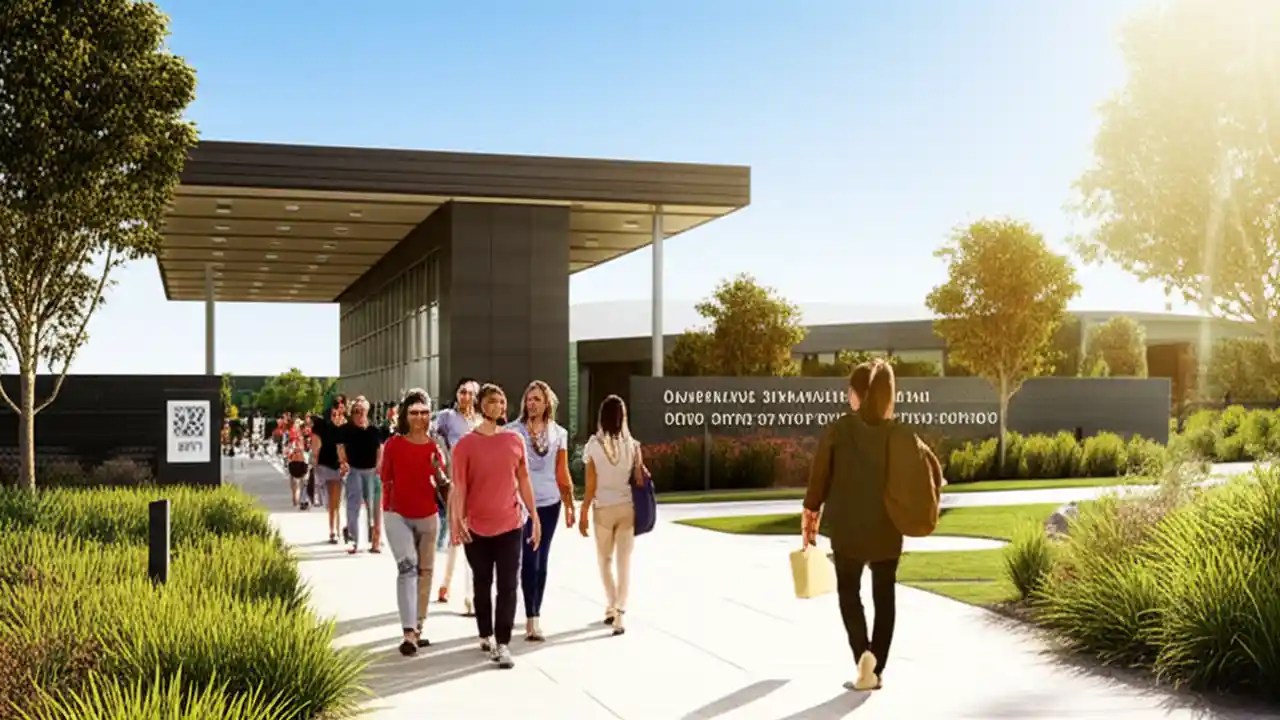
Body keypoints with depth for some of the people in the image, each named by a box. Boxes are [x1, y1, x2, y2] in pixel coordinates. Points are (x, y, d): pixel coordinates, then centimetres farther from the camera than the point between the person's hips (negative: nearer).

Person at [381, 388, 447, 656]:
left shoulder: (434, 447, 3)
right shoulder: (394, 444, -3)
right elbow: (386, 479, 5)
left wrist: (438, 472, -15)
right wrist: (386, 508, 3)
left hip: (428, 516, 4)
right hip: (397, 514, -4)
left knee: (424, 572, 10)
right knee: (407, 567, -18)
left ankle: (418, 629, 24)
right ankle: (408, 634, -21)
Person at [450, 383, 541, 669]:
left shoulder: (515, 440, 2)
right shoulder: (466, 444, -7)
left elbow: (523, 481, 8)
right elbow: (459, 487, -10)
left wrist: (535, 517, 8)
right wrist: (457, 520, -21)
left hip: (510, 524, 2)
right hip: (477, 527, -1)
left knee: (508, 586, -2)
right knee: (483, 585, 13)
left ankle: (503, 644, 2)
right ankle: (486, 636, 28)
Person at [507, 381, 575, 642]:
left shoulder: (559, 433, 7)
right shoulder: (514, 431, -3)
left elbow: (563, 474, 11)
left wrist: (570, 505, 11)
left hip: (549, 503, 3)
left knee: (541, 561, 9)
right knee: (530, 561, -7)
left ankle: (535, 615, 18)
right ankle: (532, 619, -3)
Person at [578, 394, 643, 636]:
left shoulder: (594, 445, -9)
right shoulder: (632, 445, -6)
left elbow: (590, 486, -8)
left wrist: (583, 514, 0)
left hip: (604, 509, -1)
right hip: (627, 507, 1)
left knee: (605, 560, 18)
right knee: (624, 562, 5)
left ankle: (612, 607, 25)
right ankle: (619, 613, -2)